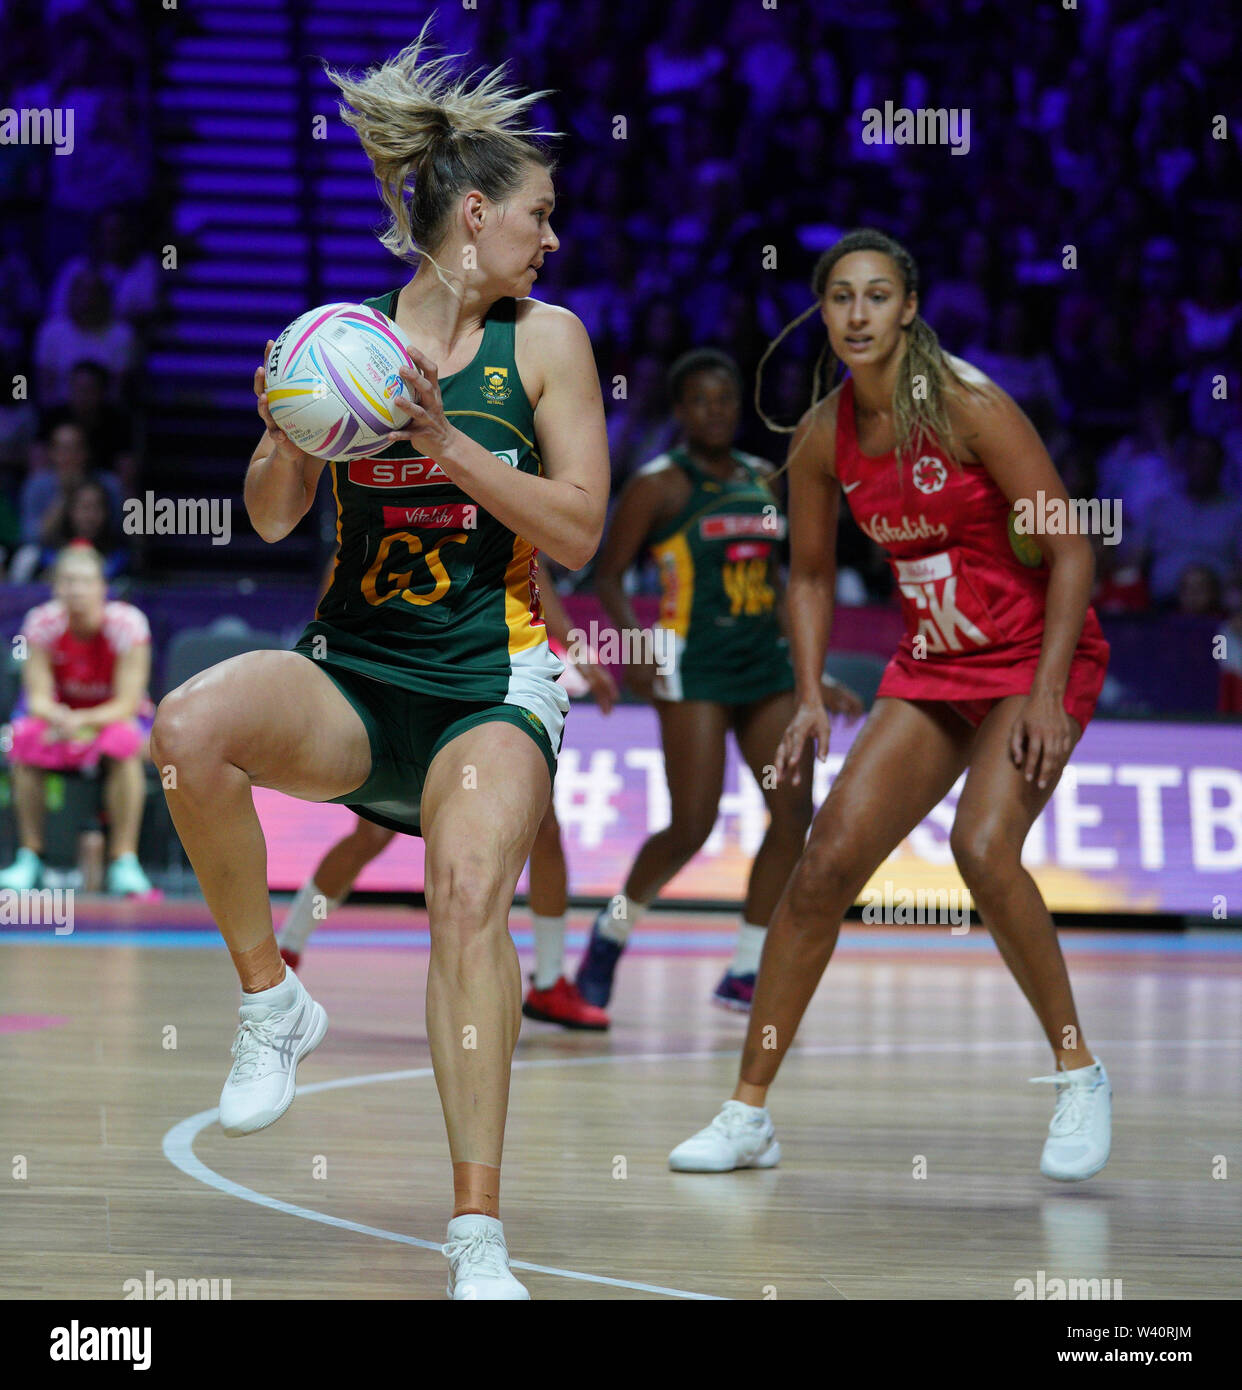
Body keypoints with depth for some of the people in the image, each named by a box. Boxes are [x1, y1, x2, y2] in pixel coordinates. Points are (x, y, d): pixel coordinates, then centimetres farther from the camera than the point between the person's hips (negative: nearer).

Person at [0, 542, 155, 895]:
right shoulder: (43, 623, -16)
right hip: (61, 713, 2)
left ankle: (124, 860, -30)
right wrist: (58, 718, -39)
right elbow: (38, 698, -15)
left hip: (114, 716, -2)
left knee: (125, 740, -37)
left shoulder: (127, 624, -22)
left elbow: (126, 704, -21)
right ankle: (30, 857, -20)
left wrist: (82, 721, -39)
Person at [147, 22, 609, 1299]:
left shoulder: (544, 339, 2)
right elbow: (271, 520, 7)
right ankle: (273, 1006, -11)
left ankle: (478, 1239, -21)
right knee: (190, 726, -30)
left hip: (491, 684, -1)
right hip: (350, 673, 1)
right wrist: (286, 432, -14)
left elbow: (578, 531, -4)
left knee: (469, 898, -25)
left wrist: (448, 444, -15)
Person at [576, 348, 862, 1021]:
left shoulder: (761, 479, 14)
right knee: (691, 827, -11)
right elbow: (607, 574, -4)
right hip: (695, 669, -6)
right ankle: (613, 928, 16)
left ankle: (743, 972, 5)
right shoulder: (660, 484, -4)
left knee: (794, 814, -4)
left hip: (767, 663, 6)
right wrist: (635, 642, -22)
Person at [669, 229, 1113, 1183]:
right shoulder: (823, 438, -1)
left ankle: (1080, 1075, -7)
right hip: (932, 667, 5)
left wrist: (1046, 696, -21)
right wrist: (811, 699, 2)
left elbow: (1071, 551, -15)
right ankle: (750, 1115, 1)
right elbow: (811, 575, 14)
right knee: (827, 858, -7)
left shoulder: (970, 407, -18)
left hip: (1039, 655, -5)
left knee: (983, 846, -28)